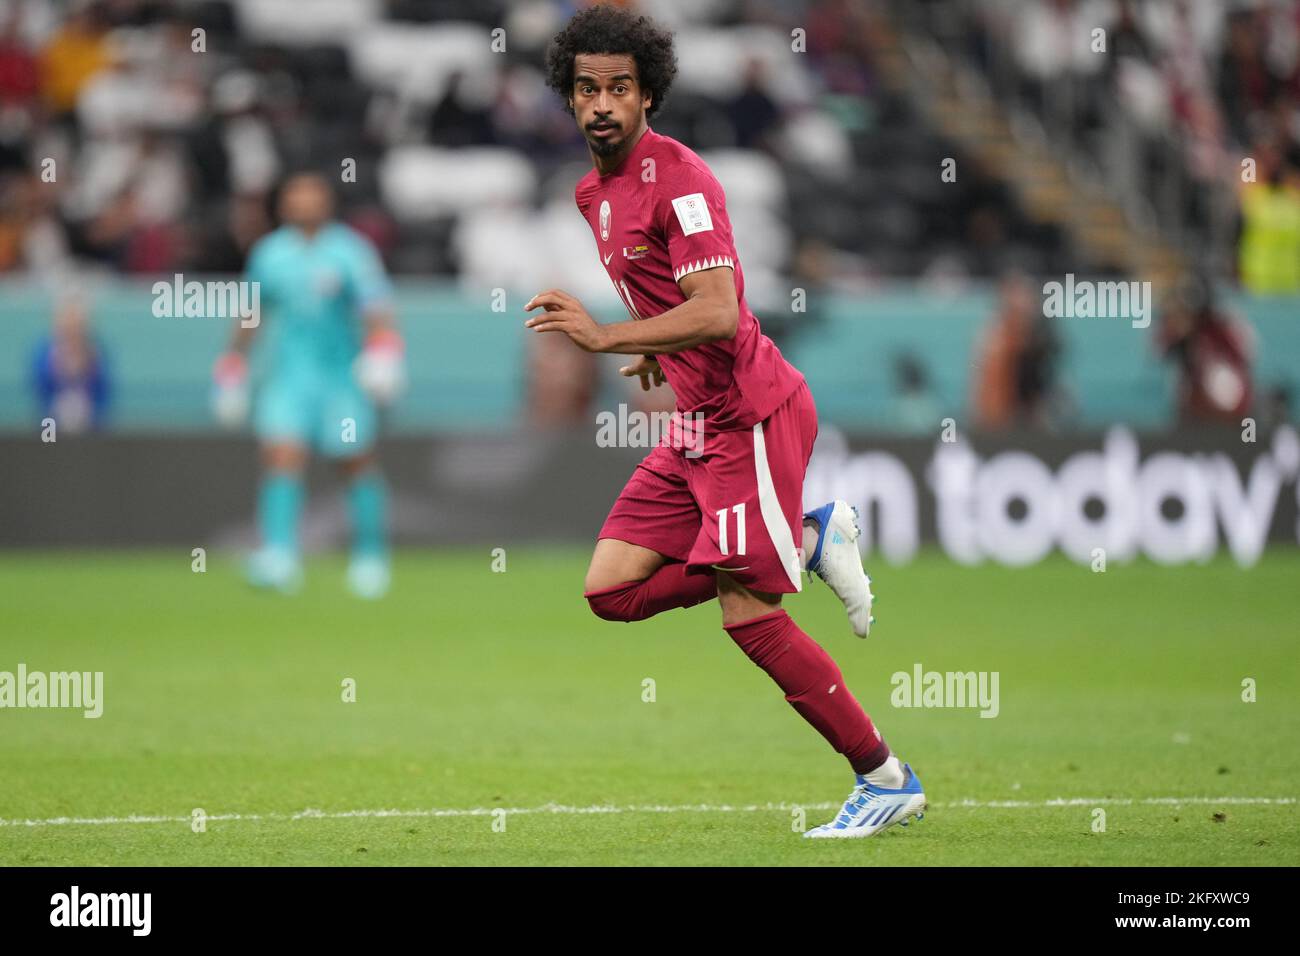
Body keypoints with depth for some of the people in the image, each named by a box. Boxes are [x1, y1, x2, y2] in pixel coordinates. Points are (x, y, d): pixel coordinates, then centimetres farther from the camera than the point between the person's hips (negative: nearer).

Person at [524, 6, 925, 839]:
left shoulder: (677, 178, -17)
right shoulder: (595, 192, 12)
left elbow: (718, 312, -29)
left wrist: (606, 337, -34)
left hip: (750, 415, -9)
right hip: (697, 423, 9)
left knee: (750, 617, -10)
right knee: (612, 590, 3)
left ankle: (887, 779, 2)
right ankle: (811, 538, 11)